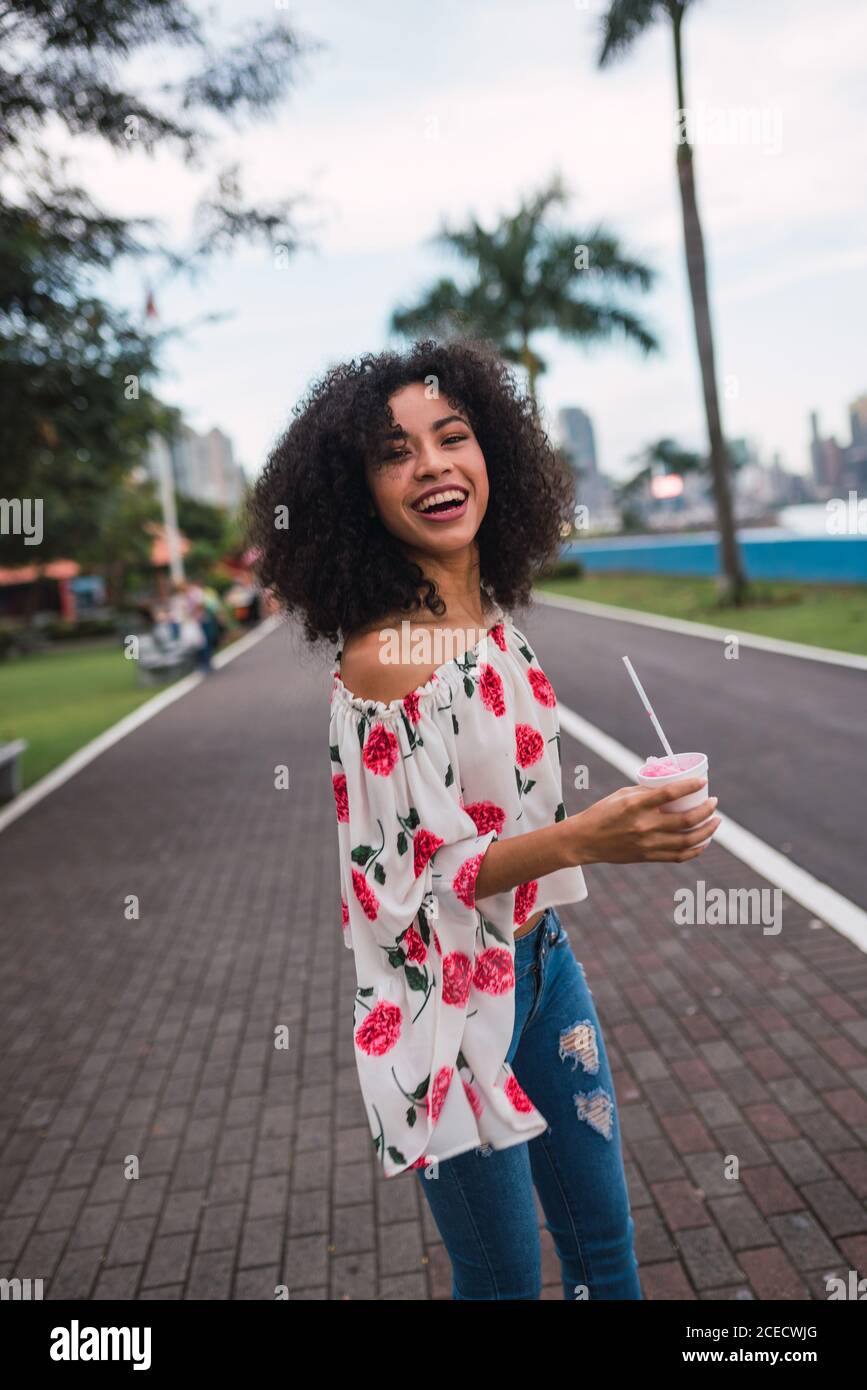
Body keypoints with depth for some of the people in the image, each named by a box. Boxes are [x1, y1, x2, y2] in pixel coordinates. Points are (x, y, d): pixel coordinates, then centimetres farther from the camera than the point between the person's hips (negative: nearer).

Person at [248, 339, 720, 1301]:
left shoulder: (497, 620, 1)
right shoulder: (381, 661, -23)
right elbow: (405, 887, -21)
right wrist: (584, 839, -32)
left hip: (541, 961, 7)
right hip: (445, 997, -7)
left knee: (605, 1240, 22)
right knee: (505, 1277, 13)